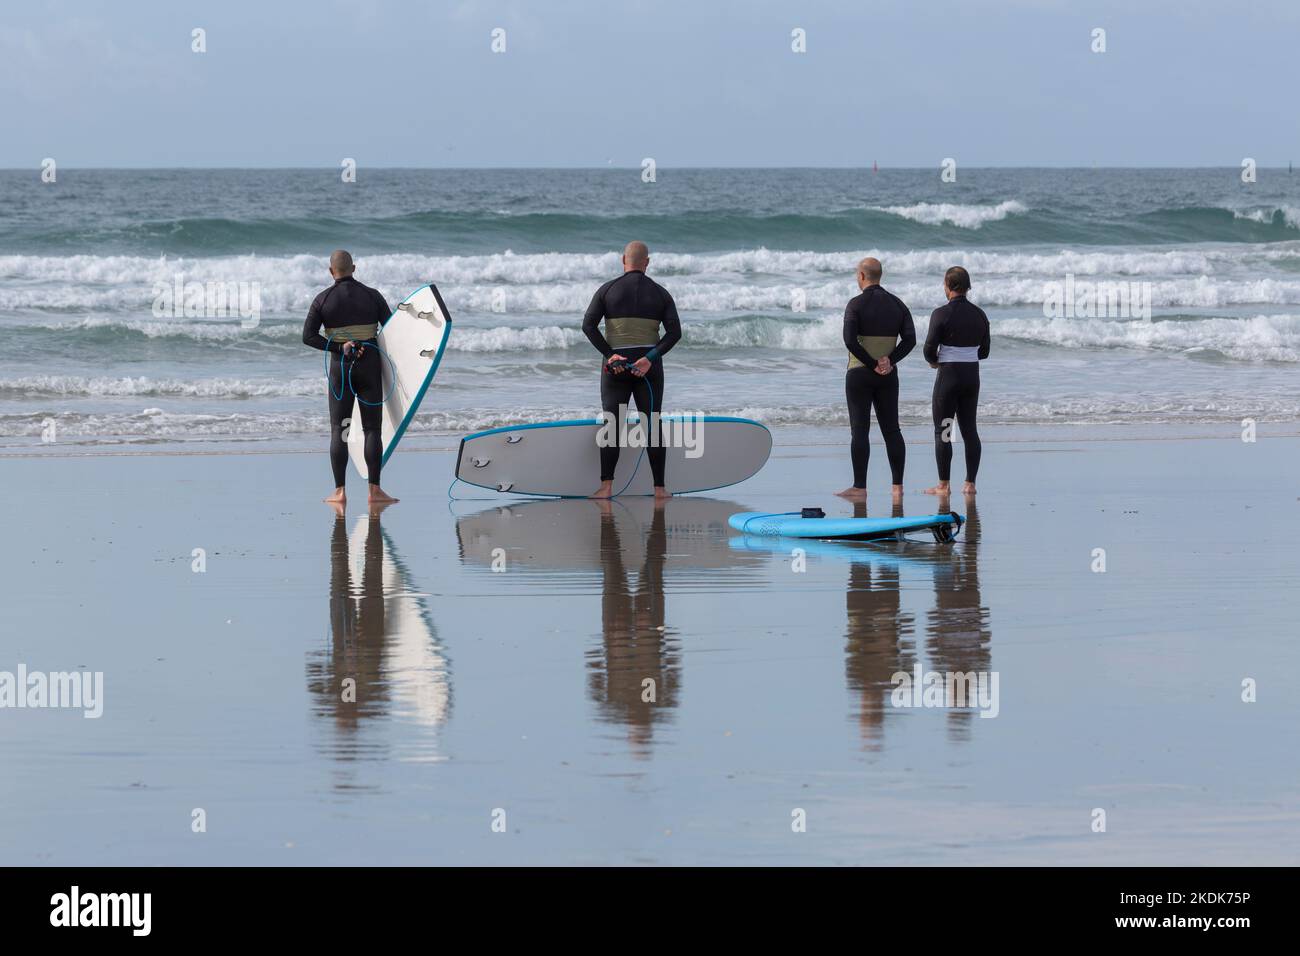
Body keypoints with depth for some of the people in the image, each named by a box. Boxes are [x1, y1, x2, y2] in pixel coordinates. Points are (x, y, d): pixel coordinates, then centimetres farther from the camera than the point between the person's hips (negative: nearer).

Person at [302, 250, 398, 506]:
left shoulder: (322, 300, -1)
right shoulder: (372, 296, 0)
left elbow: (308, 336, -9)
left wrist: (339, 347, -9)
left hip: (340, 368, 0)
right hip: (370, 367, 0)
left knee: (338, 430, 3)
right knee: (372, 428, 2)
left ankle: (339, 491, -3)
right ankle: (374, 490, -3)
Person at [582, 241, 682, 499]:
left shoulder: (607, 290, 1)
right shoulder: (660, 293, 4)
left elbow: (588, 325, -9)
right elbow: (674, 331, -7)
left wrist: (609, 355, -13)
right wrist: (650, 358, -14)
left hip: (615, 364, -1)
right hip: (649, 367, 1)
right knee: (652, 425, 6)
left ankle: (606, 486, -10)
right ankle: (659, 488, 4)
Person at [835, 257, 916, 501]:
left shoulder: (857, 304, -9)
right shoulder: (896, 303, 7)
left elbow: (850, 340, -19)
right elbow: (910, 339, 0)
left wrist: (872, 364, -12)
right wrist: (890, 360, -8)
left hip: (860, 374, -5)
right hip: (889, 376, 5)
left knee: (860, 430, -3)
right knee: (891, 429, 7)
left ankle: (859, 488, -3)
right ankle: (897, 486, 5)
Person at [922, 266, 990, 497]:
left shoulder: (942, 314, -13)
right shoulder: (979, 314, 4)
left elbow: (929, 349, -14)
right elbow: (984, 352, 10)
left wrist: (934, 361, 7)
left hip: (949, 375, -5)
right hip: (972, 376, 5)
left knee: (942, 430, 1)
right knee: (969, 428, 11)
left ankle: (943, 485, 1)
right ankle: (970, 483, 11)